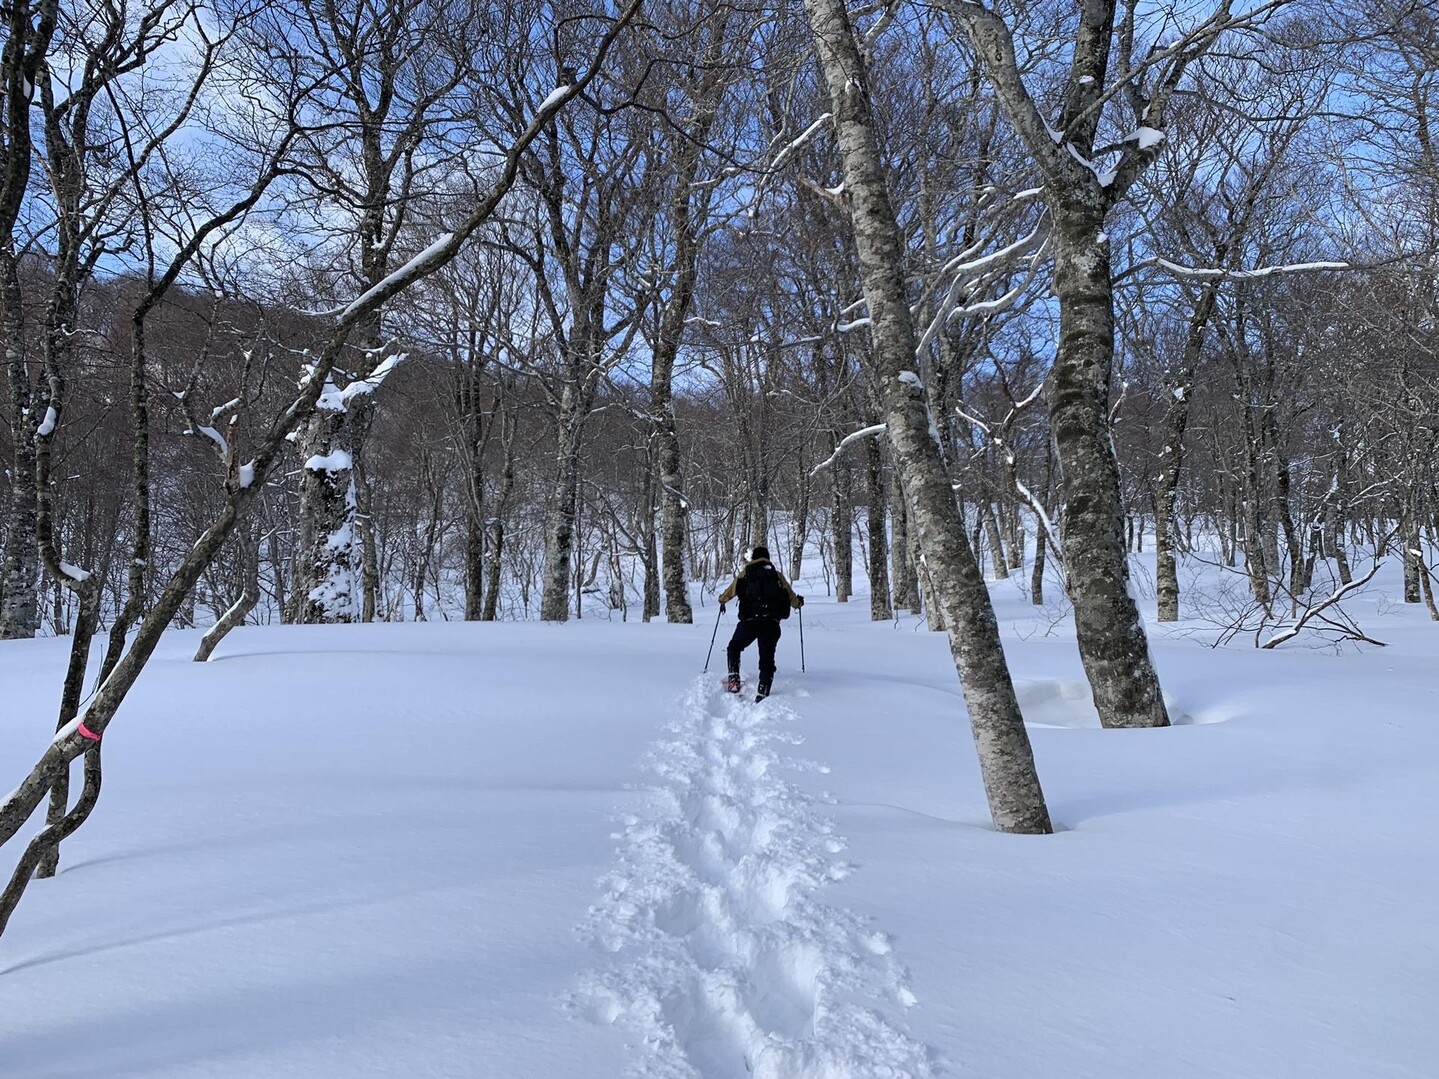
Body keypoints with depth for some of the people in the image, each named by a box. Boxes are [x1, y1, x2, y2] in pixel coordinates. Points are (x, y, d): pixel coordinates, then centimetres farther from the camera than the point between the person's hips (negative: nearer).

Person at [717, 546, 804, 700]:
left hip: (749, 621, -1)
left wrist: (722, 600, 49)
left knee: (734, 648, 22)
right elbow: (791, 597, 19)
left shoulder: (745, 573, 14)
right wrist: (799, 603, 43)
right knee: (767, 658, 7)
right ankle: (763, 692, -6)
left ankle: (733, 681, 10)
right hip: (772, 623, 1)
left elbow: (729, 592, 26)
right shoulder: (777, 575, 15)